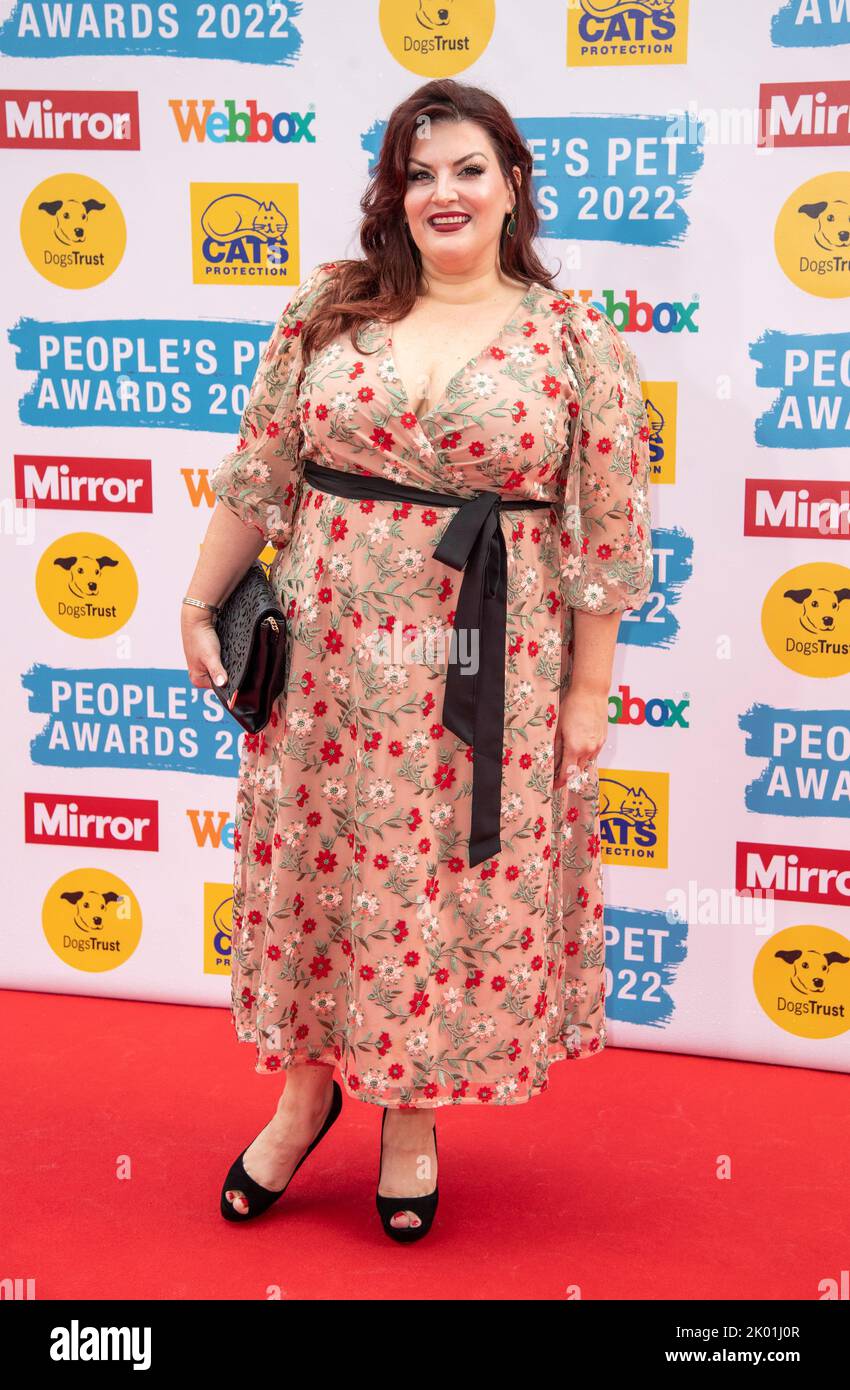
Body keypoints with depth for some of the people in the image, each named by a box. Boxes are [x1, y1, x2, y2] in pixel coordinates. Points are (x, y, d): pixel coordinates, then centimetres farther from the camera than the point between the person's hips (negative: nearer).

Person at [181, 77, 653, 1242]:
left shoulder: (578, 342, -3)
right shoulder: (328, 311, 3)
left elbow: (606, 529, -2)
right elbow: (255, 477, 7)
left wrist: (589, 687, -3)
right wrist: (201, 605, 8)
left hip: (487, 671, -1)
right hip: (331, 652, 2)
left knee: (458, 882, 8)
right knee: (319, 864, 11)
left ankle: (412, 1112, 30)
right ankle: (307, 1089, 33)